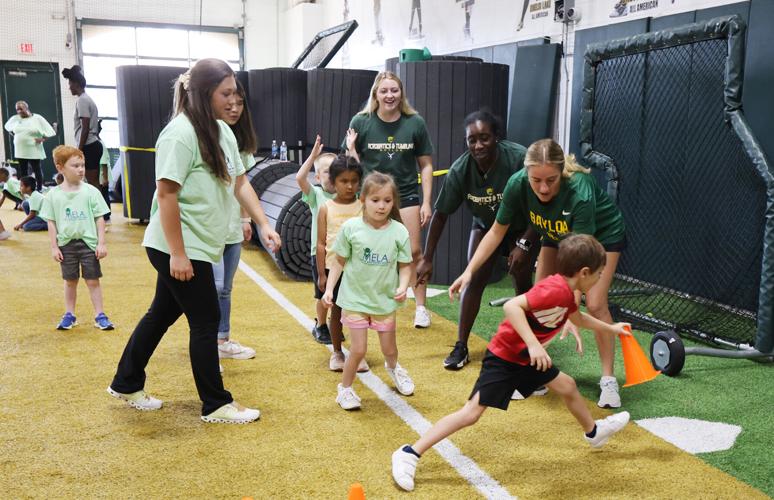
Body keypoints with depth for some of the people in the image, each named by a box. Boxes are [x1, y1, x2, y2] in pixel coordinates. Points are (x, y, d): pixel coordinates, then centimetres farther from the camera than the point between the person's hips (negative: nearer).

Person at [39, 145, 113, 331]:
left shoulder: (91, 191, -6)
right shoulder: (53, 195, -3)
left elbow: (99, 218, -3)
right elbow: (51, 223, 2)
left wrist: (101, 243, -6)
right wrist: (54, 247, -1)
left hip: (88, 243, -1)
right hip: (66, 244, 1)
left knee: (93, 280, 4)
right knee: (70, 281, 14)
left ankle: (100, 315, 12)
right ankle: (69, 315, 25)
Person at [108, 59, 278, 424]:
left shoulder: (223, 132, 9)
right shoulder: (180, 133, -18)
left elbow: (240, 184, 12)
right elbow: (166, 194, -20)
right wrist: (178, 254, -21)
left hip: (198, 246, 9)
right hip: (178, 249, -9)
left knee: (162, 314, 18)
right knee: (206, 321, 0)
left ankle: (126, 385, 34)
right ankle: (216, 405, 15)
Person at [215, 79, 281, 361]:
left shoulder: (241, 139, 8)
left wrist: (245, 219, 13)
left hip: (232, 227, 7)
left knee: (225, 288, 15)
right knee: (214, 286, -10)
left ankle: (223, 341, 26)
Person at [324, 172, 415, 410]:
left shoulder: (399, 232, -11)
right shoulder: (351, 227, -14)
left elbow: (404, 265, -3)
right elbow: (339, 261, -3)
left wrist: (403, 286, -20)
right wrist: (329, 288, -7)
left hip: (385, 300, 2)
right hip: (355, 299, -2)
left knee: (389, 349, 17)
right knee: (358, 350, -3)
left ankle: (393, 368, 52)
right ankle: (345, 388, 21)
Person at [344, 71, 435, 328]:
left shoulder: (415, 123, -5)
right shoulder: (361, 122, -5)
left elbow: (426, 165, 2)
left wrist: (426, 202, -2)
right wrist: (351, 148, -19)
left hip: (406, 194, 0)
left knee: (413, 251, -2)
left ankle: (421, 307, 11)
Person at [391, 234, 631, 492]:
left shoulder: (566, 292, 4)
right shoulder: (555, 289, -27)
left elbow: (579, 318, 28)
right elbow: (511, 306, -39)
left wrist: (610, 328, 37)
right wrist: (533, 345, -43)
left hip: (527, 358, 10)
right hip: (503, 357, -10)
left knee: (568, 386, 21)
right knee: (472, 412, -14)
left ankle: (594, 432, 50)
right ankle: (409, 454, -10)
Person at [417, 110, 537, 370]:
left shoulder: (519, 158, -33)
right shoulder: (459, 170, -26)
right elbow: (440, 214, -15)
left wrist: (524, 244, -26)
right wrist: (427, 259, -12)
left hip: (522, 226, -1)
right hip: (485, 225, 2)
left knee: (522, 283, -5)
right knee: (474, 279, -8)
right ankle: (461, 347, 0)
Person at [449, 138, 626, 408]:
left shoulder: (580, 192, -42)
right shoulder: (517, 184, -30)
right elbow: (497, 231, -15)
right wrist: (469, 270, -22)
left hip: (602, 235, -4)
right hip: (556, 236, 4)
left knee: (595, 305, -14)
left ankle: (608, 380, 1)